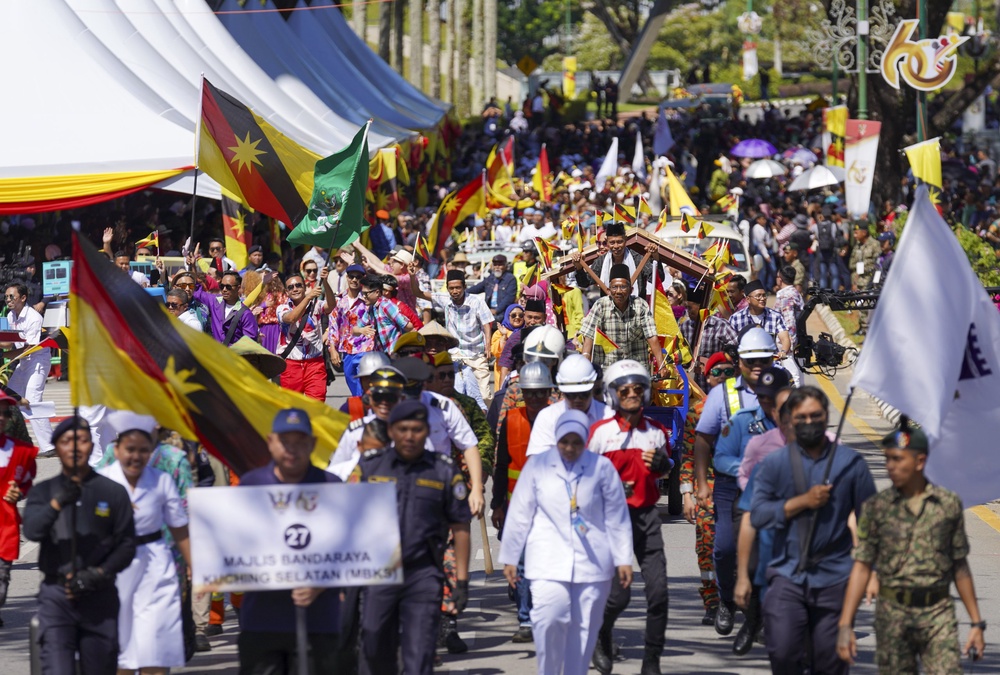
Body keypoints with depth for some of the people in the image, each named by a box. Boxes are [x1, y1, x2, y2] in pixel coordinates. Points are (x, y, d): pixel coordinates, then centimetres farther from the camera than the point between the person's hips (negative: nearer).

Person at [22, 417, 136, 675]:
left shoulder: (113, 492, 7)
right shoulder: (44, 491, 9)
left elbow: (126, 545, 5)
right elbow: (32, 531, -8)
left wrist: (97, 574, -8)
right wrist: (57, 503, -23)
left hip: (100, 597, 1)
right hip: (56, 596, -1)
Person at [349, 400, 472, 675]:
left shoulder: (444, 471, 3)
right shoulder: (369, 466, 4)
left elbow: (460, 527, 6)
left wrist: (462, 581, 2)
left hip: (423, 576, -1)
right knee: (375, 652, 8)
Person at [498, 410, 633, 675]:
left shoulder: (602, 467, 4)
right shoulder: (538, 466, 4)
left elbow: (617, 517, 8)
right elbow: (520, 515, 7)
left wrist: (623, 559, 6)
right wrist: (510, 558, 8)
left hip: (592, 561, 1)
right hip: (549, 562, -1)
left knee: (585, 626, 2)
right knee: (549, 619, -16)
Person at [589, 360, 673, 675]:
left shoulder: (656, 431, 7)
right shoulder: (601, 431, -4)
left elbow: (667, 468, 23)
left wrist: (661, 463, 0)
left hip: (647, 515, 3)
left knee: (658, 590, -5)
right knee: (619, 594, -8)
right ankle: (601, 636, 23)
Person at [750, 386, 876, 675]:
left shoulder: (852, 463, 6)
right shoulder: (774, 464, 6)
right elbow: (757, 514, -2)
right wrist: (803, 501, -11)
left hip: (835, 578, 0)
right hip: (787, 575, 0)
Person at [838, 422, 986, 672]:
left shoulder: (949, 504, 4)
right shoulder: (876, 507, 2)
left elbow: (960, 566, 10)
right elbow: (862, 567, 0)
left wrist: (977, 623, 10)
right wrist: (845, 626, -7)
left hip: (939, 614, 0)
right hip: (893, 615, 0)